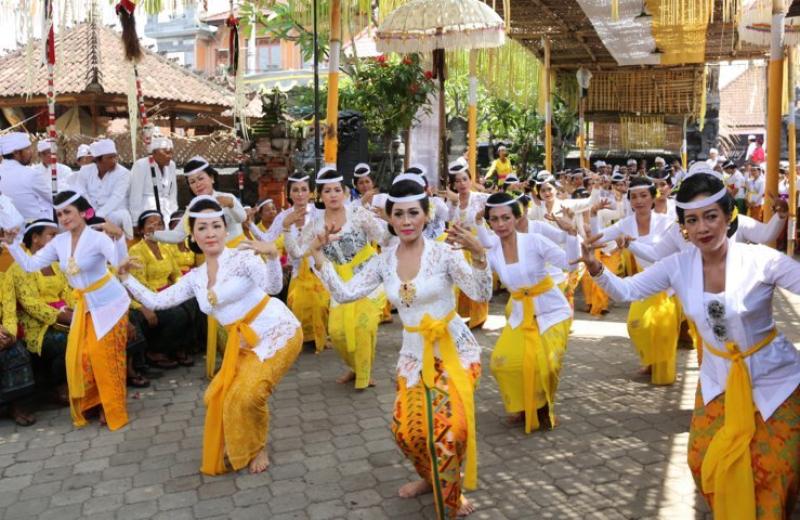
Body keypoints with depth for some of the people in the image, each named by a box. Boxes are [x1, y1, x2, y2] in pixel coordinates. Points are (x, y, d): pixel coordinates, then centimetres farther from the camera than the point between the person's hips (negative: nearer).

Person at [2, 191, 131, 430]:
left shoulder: (97, 238, -18)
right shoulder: (59, 242, 0)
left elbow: (120, 262, -35)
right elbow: (29, 265, 2)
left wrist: (119, 236, -51)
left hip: (109, 303, -6)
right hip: (84, 305, 6)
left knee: (105, 357, -4)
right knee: (79, 356, 5)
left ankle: (112, 409, 11)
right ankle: (91, 404, 23)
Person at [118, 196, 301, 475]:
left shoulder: (242, 258, -14)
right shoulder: (195, 278, 6)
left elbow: (273, 287, -31)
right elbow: (156, 301, 11)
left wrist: (272, 256, -49)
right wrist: (126, 278, 6)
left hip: (278, 332, -7)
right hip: (245, 343, 7)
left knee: (247, 396, -18)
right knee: (219, 397, 3)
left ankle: (259, 449, 11)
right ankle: (238, 447, 30)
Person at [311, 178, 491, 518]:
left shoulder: (443, 253, -13)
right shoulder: (383, 261, 0)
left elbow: (482, 295, -21)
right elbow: (344, 293, -2)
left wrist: (478, 255, -38)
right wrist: (318, 254, -9)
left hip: (454, 349, -4)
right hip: (414, 353, 4)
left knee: (448, 427, -16)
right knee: (407, 430, 3)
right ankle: (433, 478, 36)